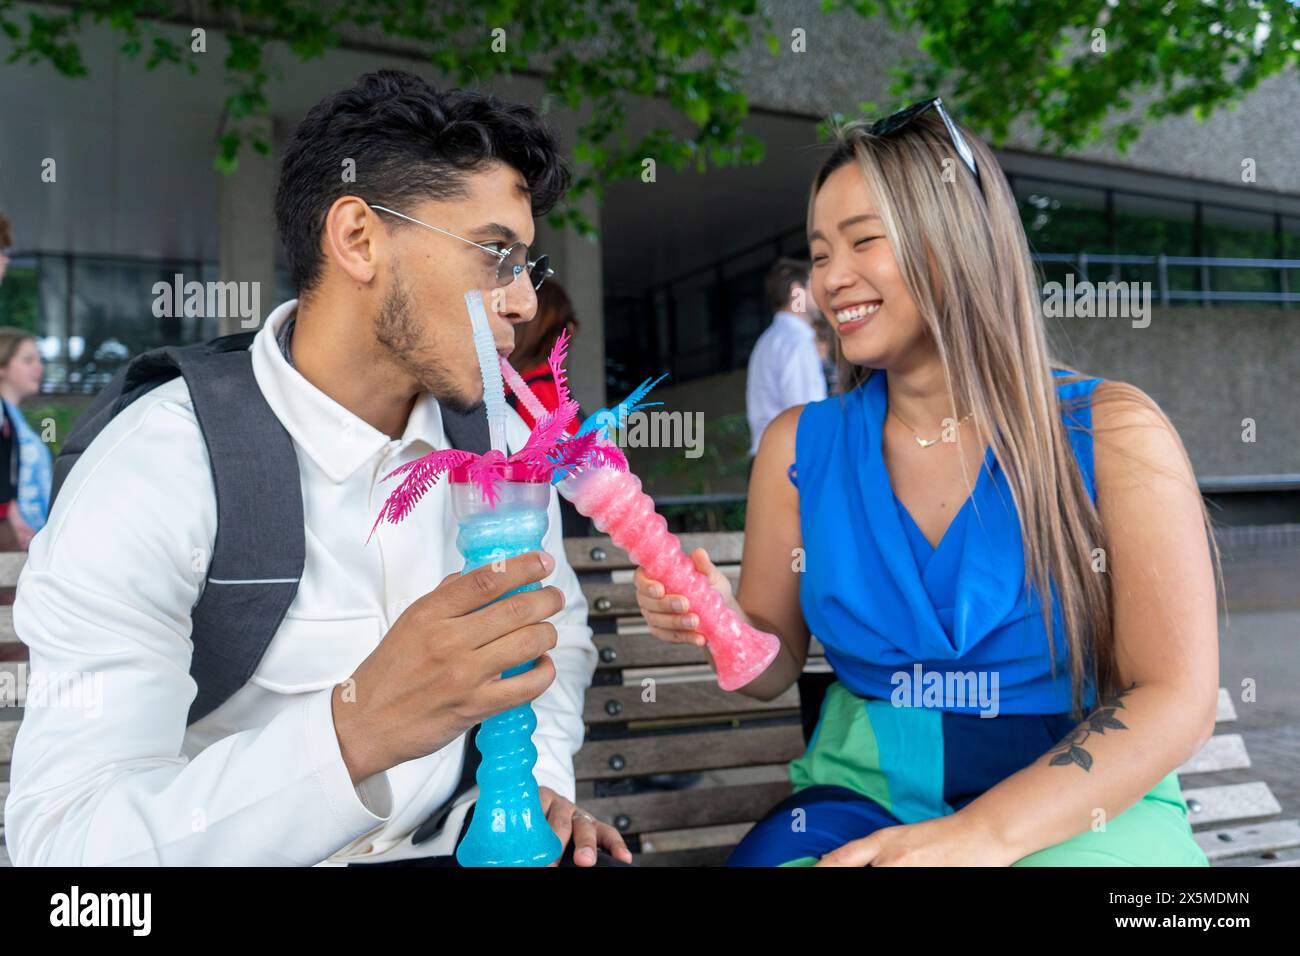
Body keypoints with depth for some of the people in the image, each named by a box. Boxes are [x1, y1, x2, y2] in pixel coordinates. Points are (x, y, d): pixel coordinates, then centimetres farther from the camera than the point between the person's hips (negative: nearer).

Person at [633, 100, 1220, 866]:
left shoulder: (1111, 433, -6)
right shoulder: (800, 445, 2)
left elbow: (1176, 700, -10)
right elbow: (776, 666, 9)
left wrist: (983, 832, -21)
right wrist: (721, 626, -14)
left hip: (1084, 810, -1)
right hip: (866, 794, 2)